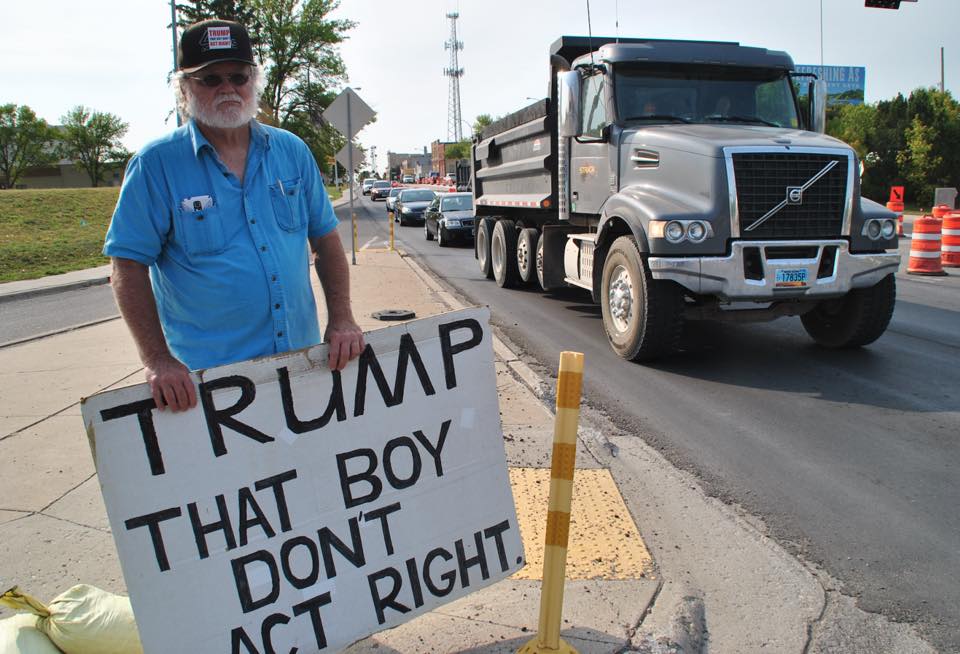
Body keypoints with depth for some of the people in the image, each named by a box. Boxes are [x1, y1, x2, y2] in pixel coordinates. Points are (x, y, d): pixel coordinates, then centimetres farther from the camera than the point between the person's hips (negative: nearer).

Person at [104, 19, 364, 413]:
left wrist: (341, 319, -2)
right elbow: (129, 266, -7)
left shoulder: (292, 151, 5)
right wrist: (157, 360, -15)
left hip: (304, 358, 4)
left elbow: (325, 238, 9)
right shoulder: (156, 165, -5)